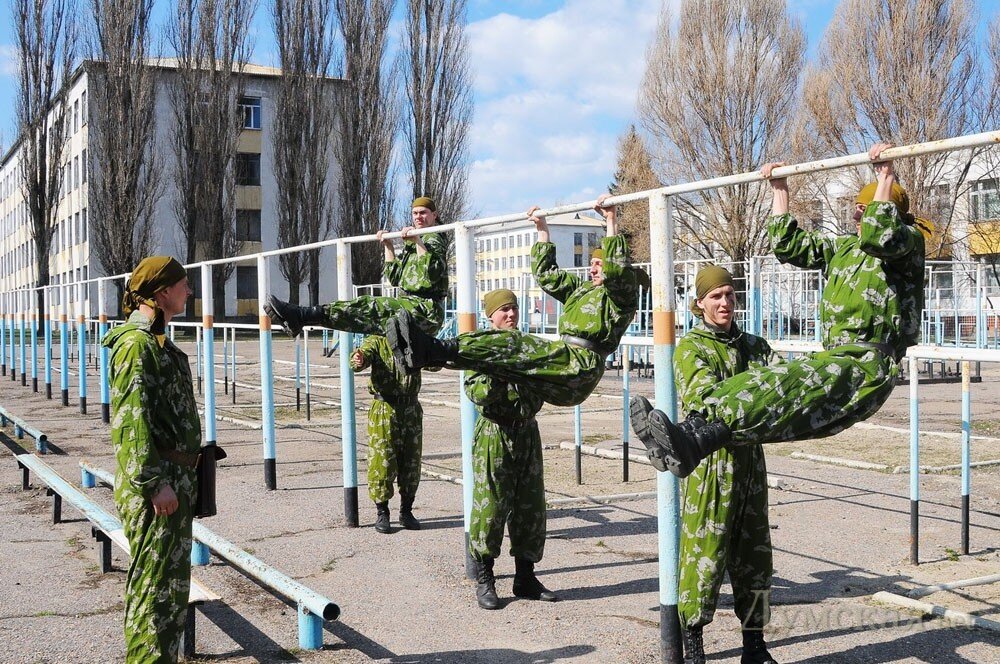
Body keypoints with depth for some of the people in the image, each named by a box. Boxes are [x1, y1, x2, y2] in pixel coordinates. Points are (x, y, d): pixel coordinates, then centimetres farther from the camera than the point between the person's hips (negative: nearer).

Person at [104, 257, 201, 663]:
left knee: (172, 582, 17)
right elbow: (132, 420, -22)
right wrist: (154, 483, -25)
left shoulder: (156, 342, 17)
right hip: (156, 482, -10)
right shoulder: (137, 344, -15)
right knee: (157, 582, -6)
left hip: (174, 478, 10)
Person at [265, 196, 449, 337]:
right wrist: (388, 246, 21)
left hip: (425, 308, -10)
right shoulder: (411, 242, 27)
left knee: (366, 307, -23)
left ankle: (299, 316, -34)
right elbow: (395, 279, 24)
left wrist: (418, 241, -25)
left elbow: (431, 275, -21)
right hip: (410, 304, 10)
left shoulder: (434, 239, -1)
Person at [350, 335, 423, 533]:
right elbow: (363, 354, -19)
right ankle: (382, 513, 11)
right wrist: (358, 361, -43)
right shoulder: (377, 341, -2)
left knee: (411, 465, 10)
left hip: (412, 411, 4)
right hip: (384, 411, -4)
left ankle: (406, 511, 24)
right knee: (382, 464, -2)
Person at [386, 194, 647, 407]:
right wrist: (542, 228, 33)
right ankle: (422, 353, -30)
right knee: (503, 342, -13)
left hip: (580, 370, -8)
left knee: (511, 345, -28)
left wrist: (611, 222, -16)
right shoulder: (580, 288, 32)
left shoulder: (621, 294, 7)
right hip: (563, 363, 8)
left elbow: (617, 269, -15)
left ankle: (433, 350, -42)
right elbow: (546, 274, 34)